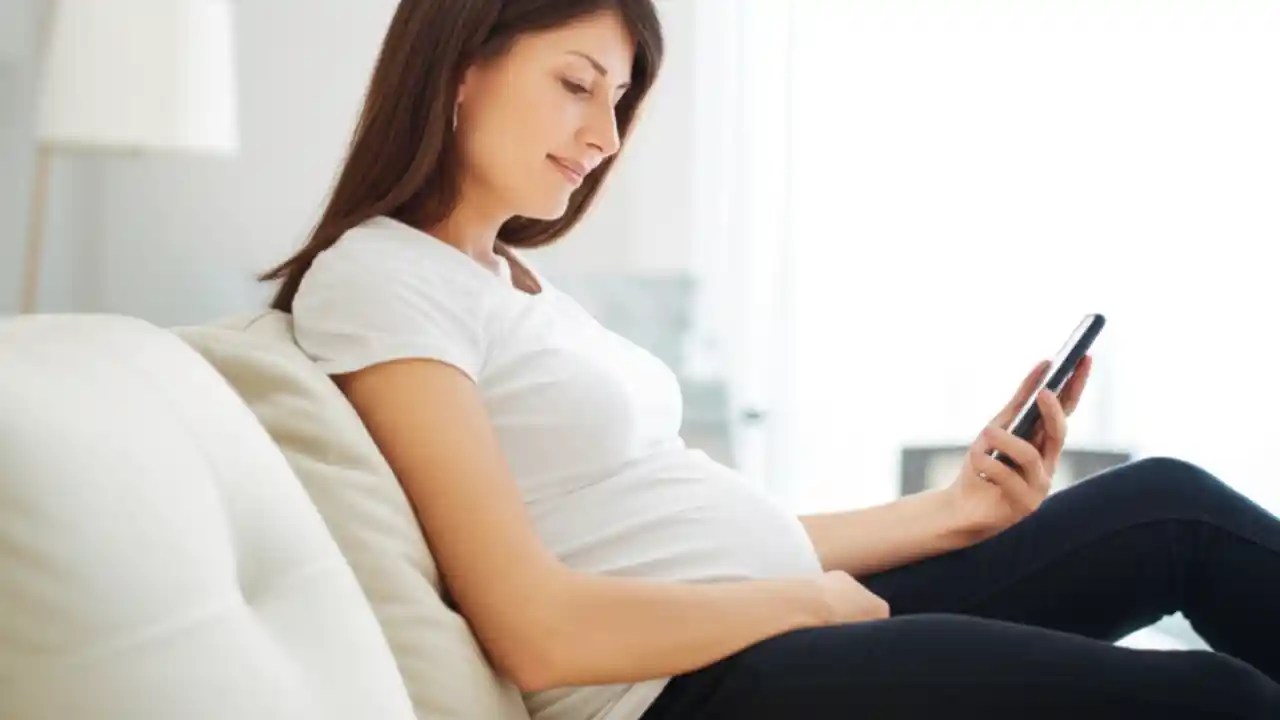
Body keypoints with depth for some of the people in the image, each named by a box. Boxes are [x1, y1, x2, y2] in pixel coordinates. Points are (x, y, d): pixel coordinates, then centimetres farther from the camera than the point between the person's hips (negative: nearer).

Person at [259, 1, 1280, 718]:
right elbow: (541, 629, -19)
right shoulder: (376, 278, -11)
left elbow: (704, 525, 12)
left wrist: (949, 511, 6)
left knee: (1173, 503, 7)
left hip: (791, 617, 9)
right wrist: (812, 596, -8)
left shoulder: (521, 280, 16)